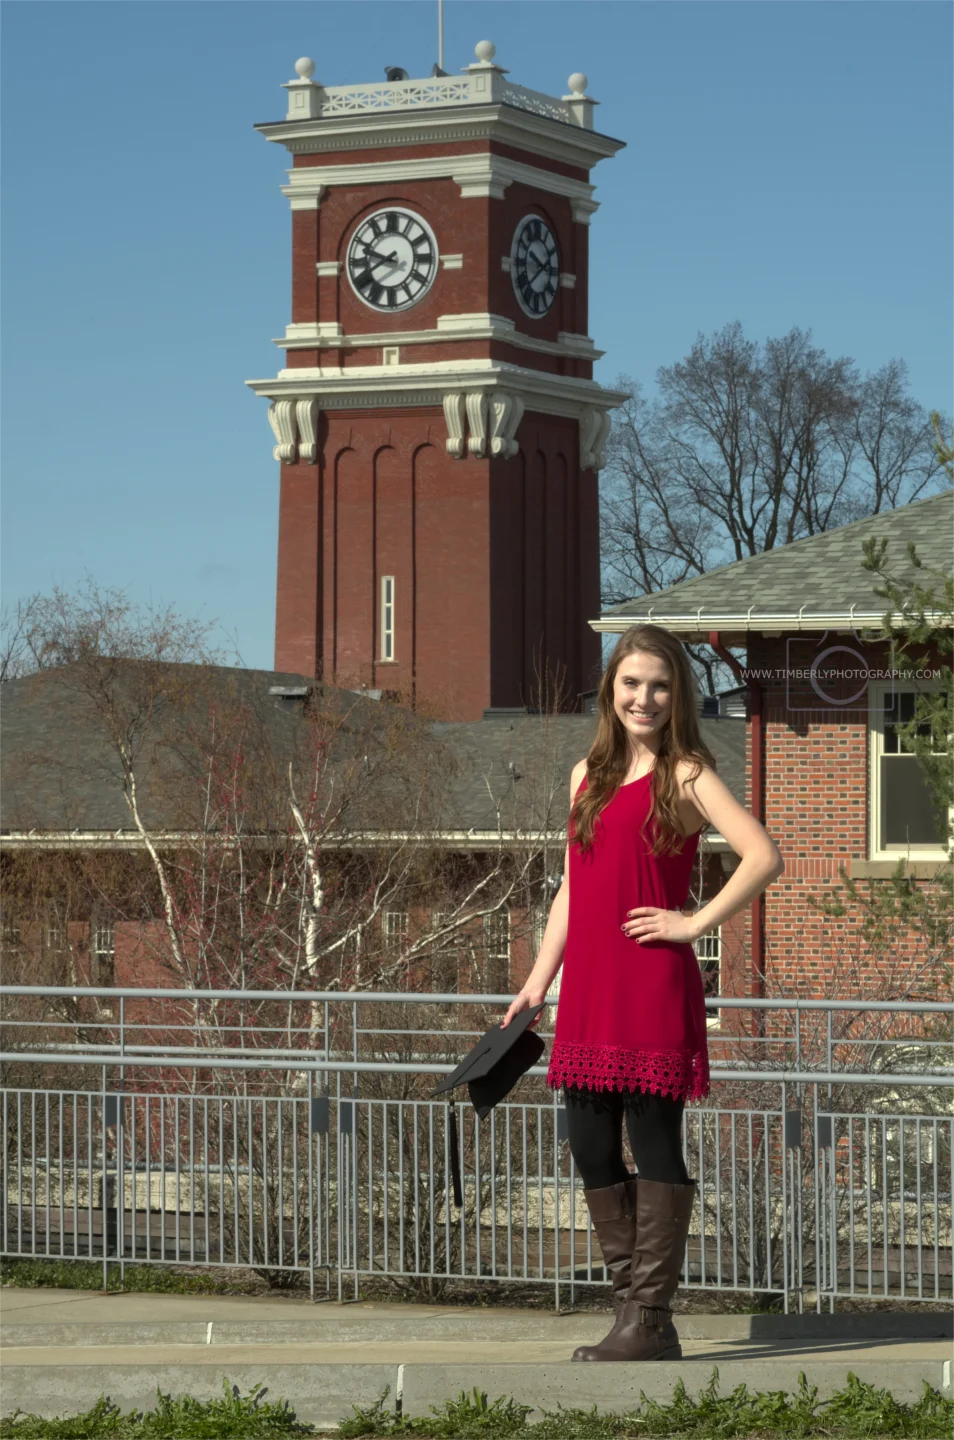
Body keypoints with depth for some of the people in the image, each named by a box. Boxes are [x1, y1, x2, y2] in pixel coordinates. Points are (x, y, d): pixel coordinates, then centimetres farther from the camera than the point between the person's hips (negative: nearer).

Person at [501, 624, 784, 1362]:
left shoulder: (685, 776, -3)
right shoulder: (589, 775, 16)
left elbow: (764, 857, -14)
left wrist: (695, 923, -11)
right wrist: (538, 980, 14)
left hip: (653, 990, -7)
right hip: (588, 989, 7)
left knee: (654, 1147, -3)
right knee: (591, 1149, 7)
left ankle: (650, 1320, 1)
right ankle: (634, 1307, 16)